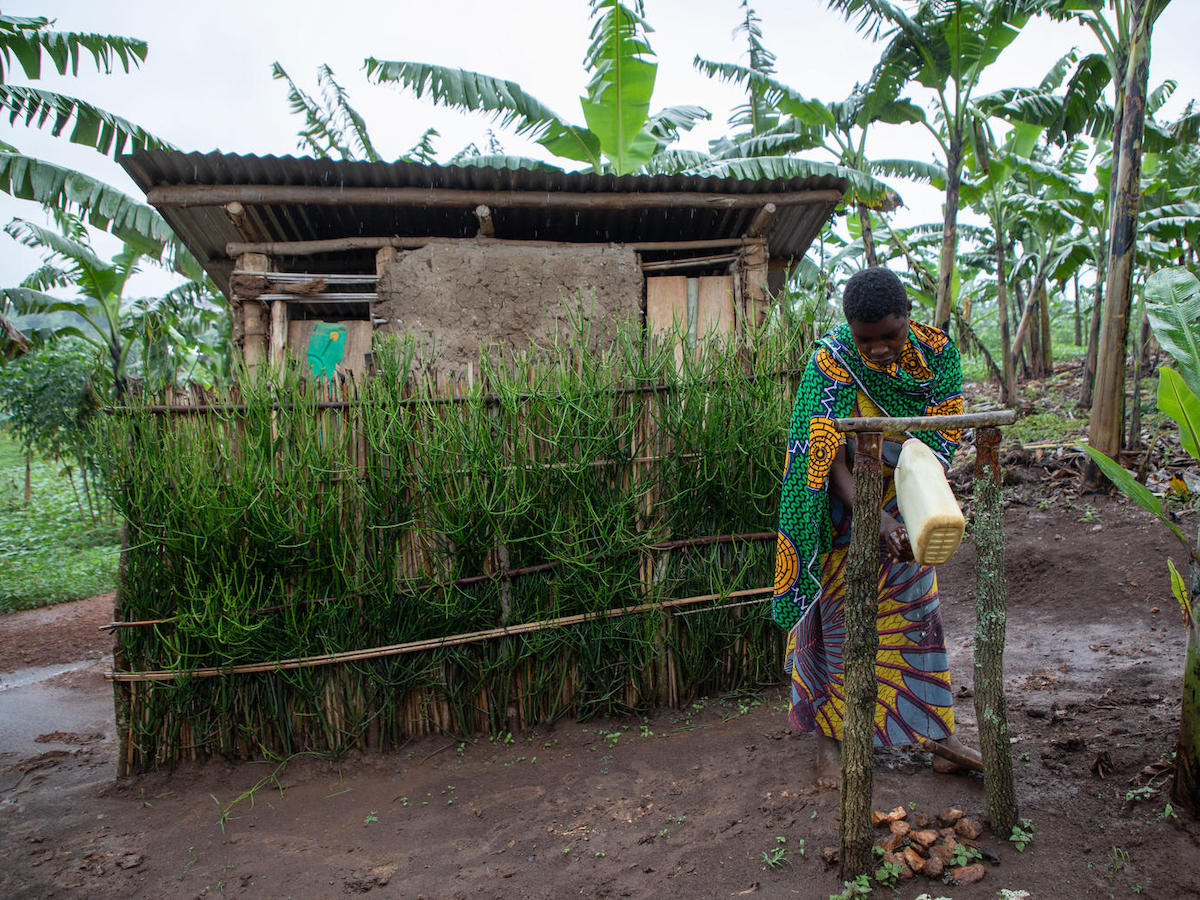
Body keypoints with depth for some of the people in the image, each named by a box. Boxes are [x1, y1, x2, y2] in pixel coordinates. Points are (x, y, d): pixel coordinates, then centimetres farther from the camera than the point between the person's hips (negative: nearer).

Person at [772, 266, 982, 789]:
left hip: (905, 506, 4)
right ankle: (831, 740, 17)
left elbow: (942, 437, -14)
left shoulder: (937, 351, -12)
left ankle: (940, 735, 25)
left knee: (919, 612, 11)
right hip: (846, 507, -4)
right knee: (840, 614, 2)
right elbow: (830, 458, -27)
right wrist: (874, 516, -40)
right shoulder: (832, 358, -23)